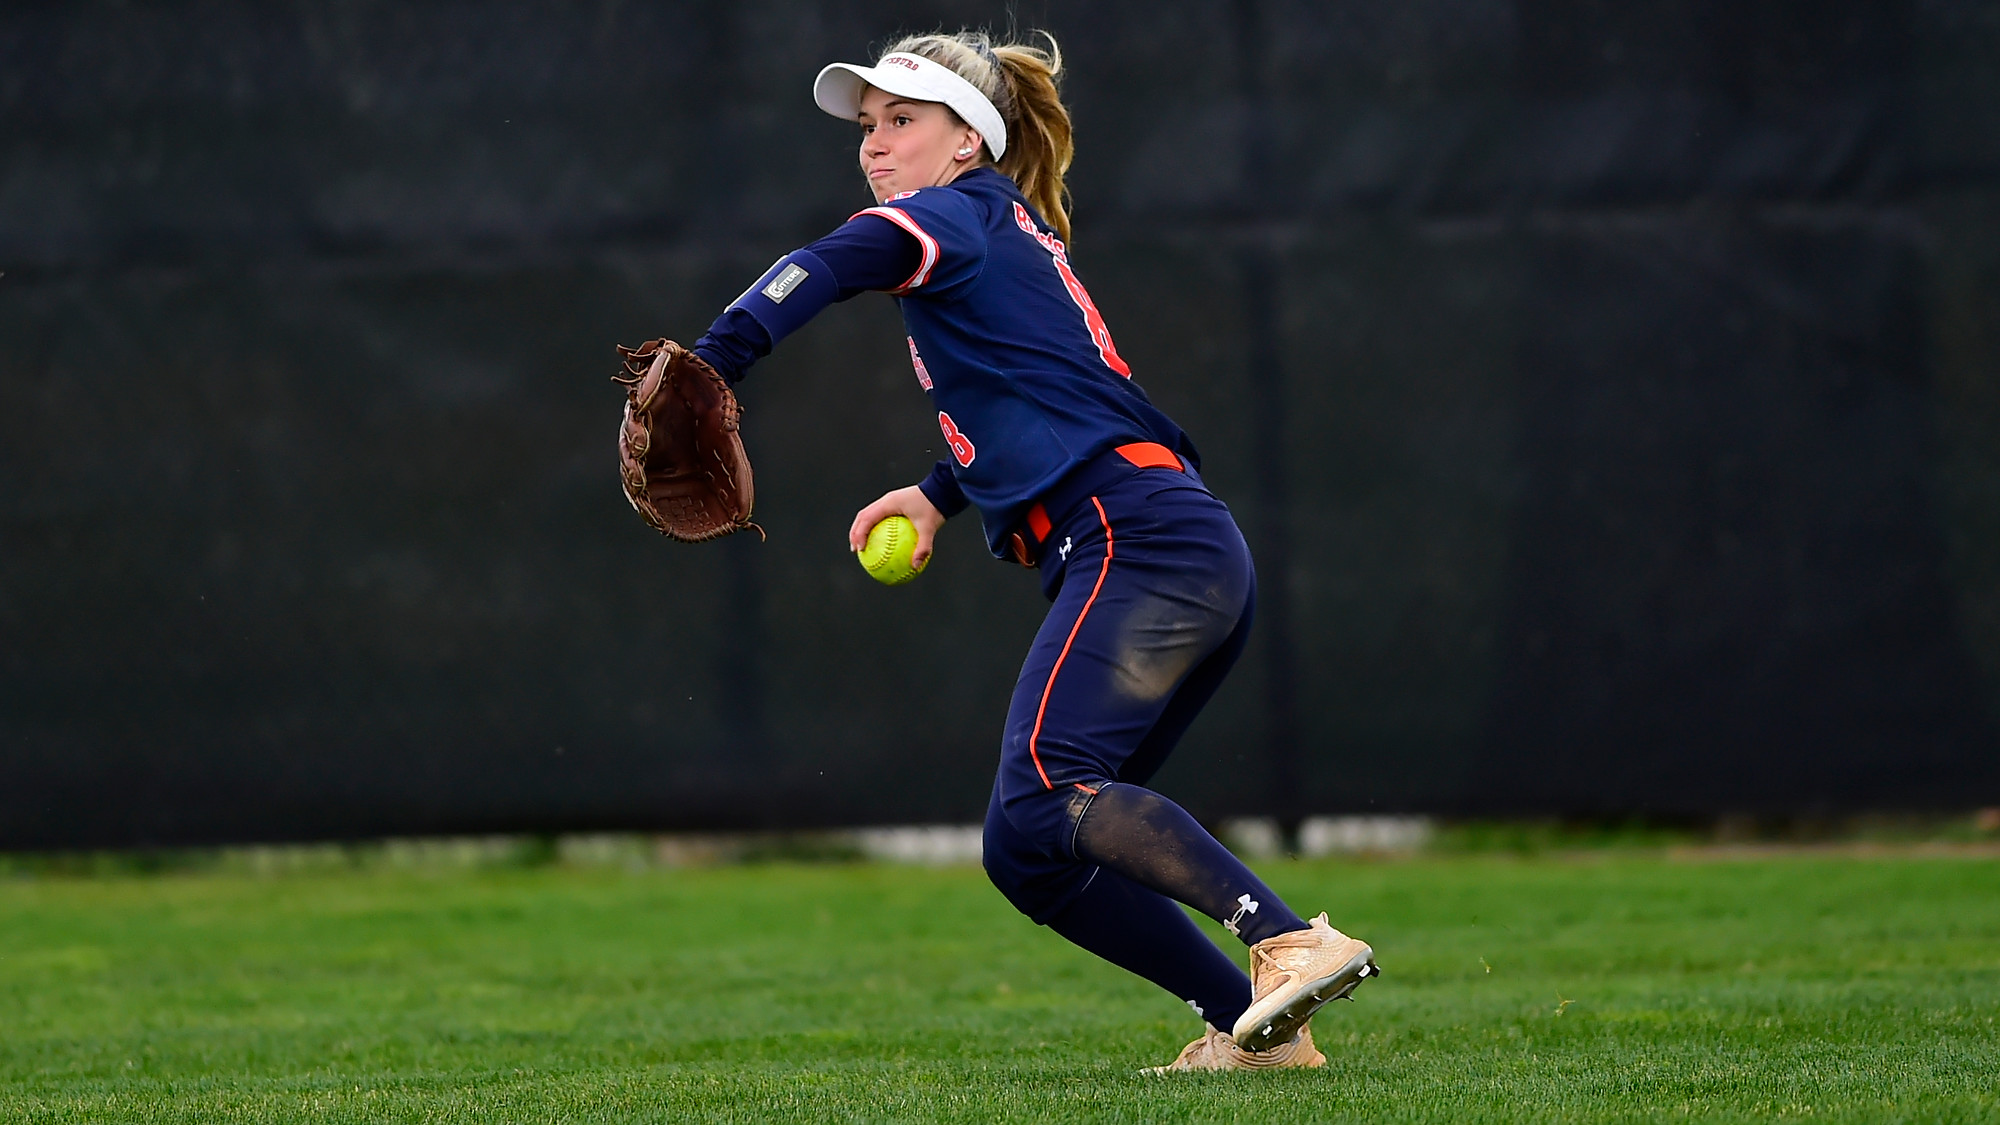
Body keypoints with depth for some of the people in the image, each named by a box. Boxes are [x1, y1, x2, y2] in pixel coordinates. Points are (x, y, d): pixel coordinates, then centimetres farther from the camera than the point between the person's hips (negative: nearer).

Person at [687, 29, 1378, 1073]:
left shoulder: (962, 214, 1)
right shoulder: (1010, 241, 29)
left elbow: (835, 263, -20)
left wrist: (706, 369, -33)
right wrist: (938, 493, 34)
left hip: (1142, 542, -10)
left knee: (1039, 802, -27)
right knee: (1030, 854, 8)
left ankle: (1290, 942, -38)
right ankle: (1254, 1026, 1)